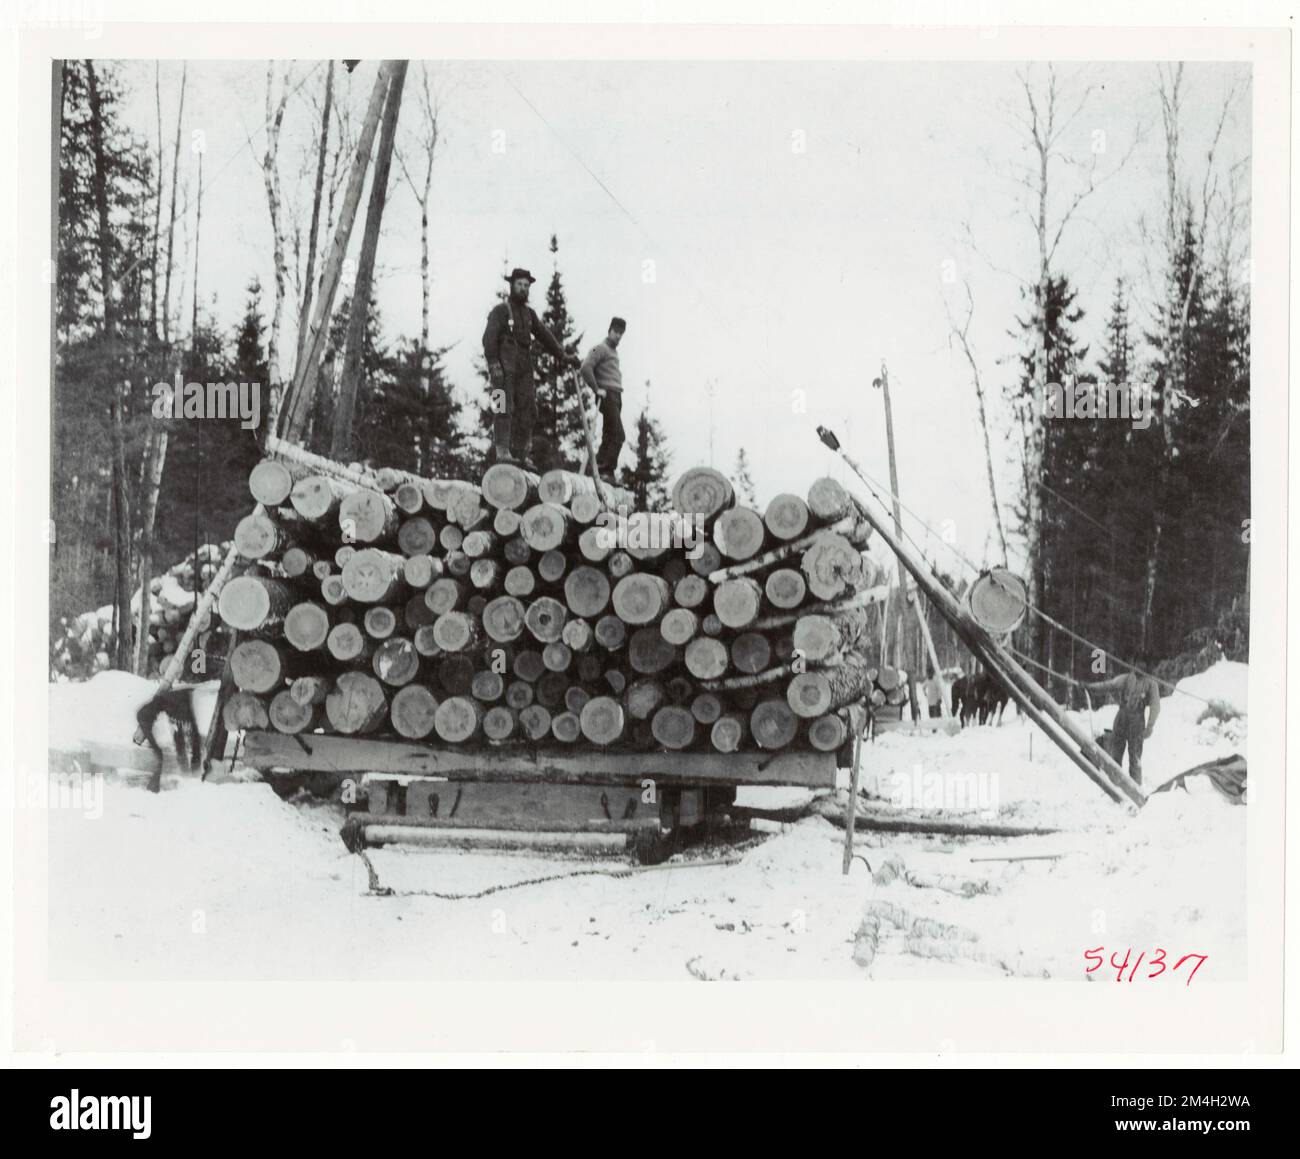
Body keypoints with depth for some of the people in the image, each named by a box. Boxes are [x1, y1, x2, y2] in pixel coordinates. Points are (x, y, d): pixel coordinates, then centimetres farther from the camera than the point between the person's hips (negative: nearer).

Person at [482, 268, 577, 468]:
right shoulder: (500, 310, 0)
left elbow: (544, 335, 21)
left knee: (527, 411, 0)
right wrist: (493, 363, -21)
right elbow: (489, 337, -10)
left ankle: (520, 454, 2)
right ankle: (502, 452, -18)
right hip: (504, 367, -6)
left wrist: (562, 355, 11)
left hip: (524, 368, 6)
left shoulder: (529, 313, 20)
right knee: (504, 408, -14)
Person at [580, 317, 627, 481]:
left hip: (616, 396, 9)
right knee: (618, 435, -15)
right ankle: (607, 470, -16)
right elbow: (586, 367, -17)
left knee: (609, 435, 8)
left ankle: (599, 466, 10)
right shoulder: (601, 348, -4)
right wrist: (596, 389, -17)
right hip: (607, 395, -9)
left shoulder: (614, 350, 24)